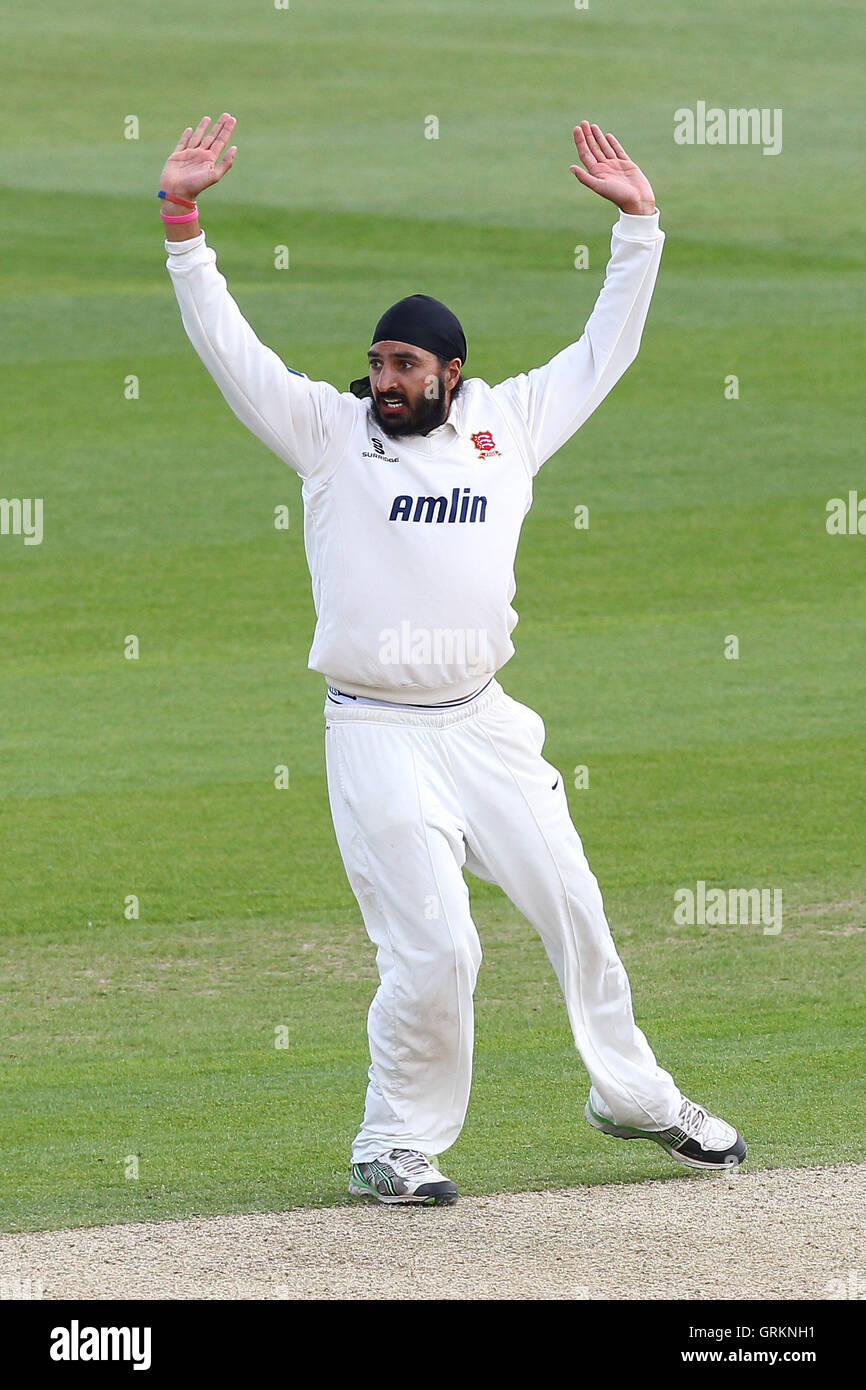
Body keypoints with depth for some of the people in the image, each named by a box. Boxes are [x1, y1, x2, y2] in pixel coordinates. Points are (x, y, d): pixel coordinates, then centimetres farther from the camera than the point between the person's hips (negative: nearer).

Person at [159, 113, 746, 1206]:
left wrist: (638, 227, 9)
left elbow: (604, 350, 15)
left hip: (486, 725, 4)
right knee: (433, 950, -12)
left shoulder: (506, 425, 8)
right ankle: (395, 1145, 3)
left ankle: (631, 1095, 29)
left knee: (573, 906, 10)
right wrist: (180, 217, -15)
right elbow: (224, 342, -6)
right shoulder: (331, 432, 1)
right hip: (376, 736, -4)